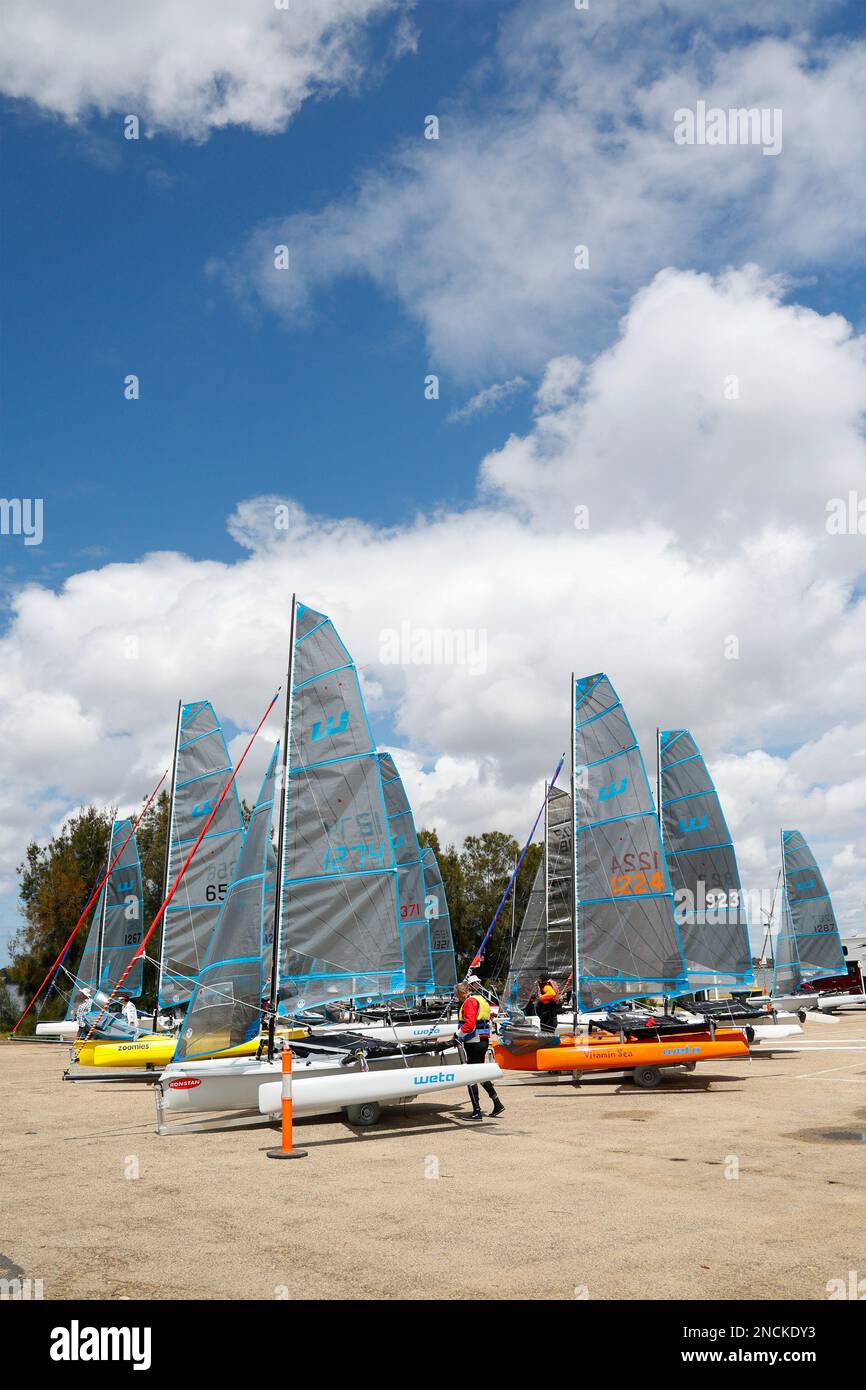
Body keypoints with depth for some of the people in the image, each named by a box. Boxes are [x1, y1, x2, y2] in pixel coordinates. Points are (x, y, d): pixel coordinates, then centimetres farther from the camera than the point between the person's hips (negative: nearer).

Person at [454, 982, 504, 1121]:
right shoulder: (480, 1000, 19)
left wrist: (458, 1035, -15)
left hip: (473, 1043, -10)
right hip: (483, 1041, 10)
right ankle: (497, 1104, 19)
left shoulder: (470, 1002, -12)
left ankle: (477, 1111, -4)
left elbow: (469, 1024, -24)